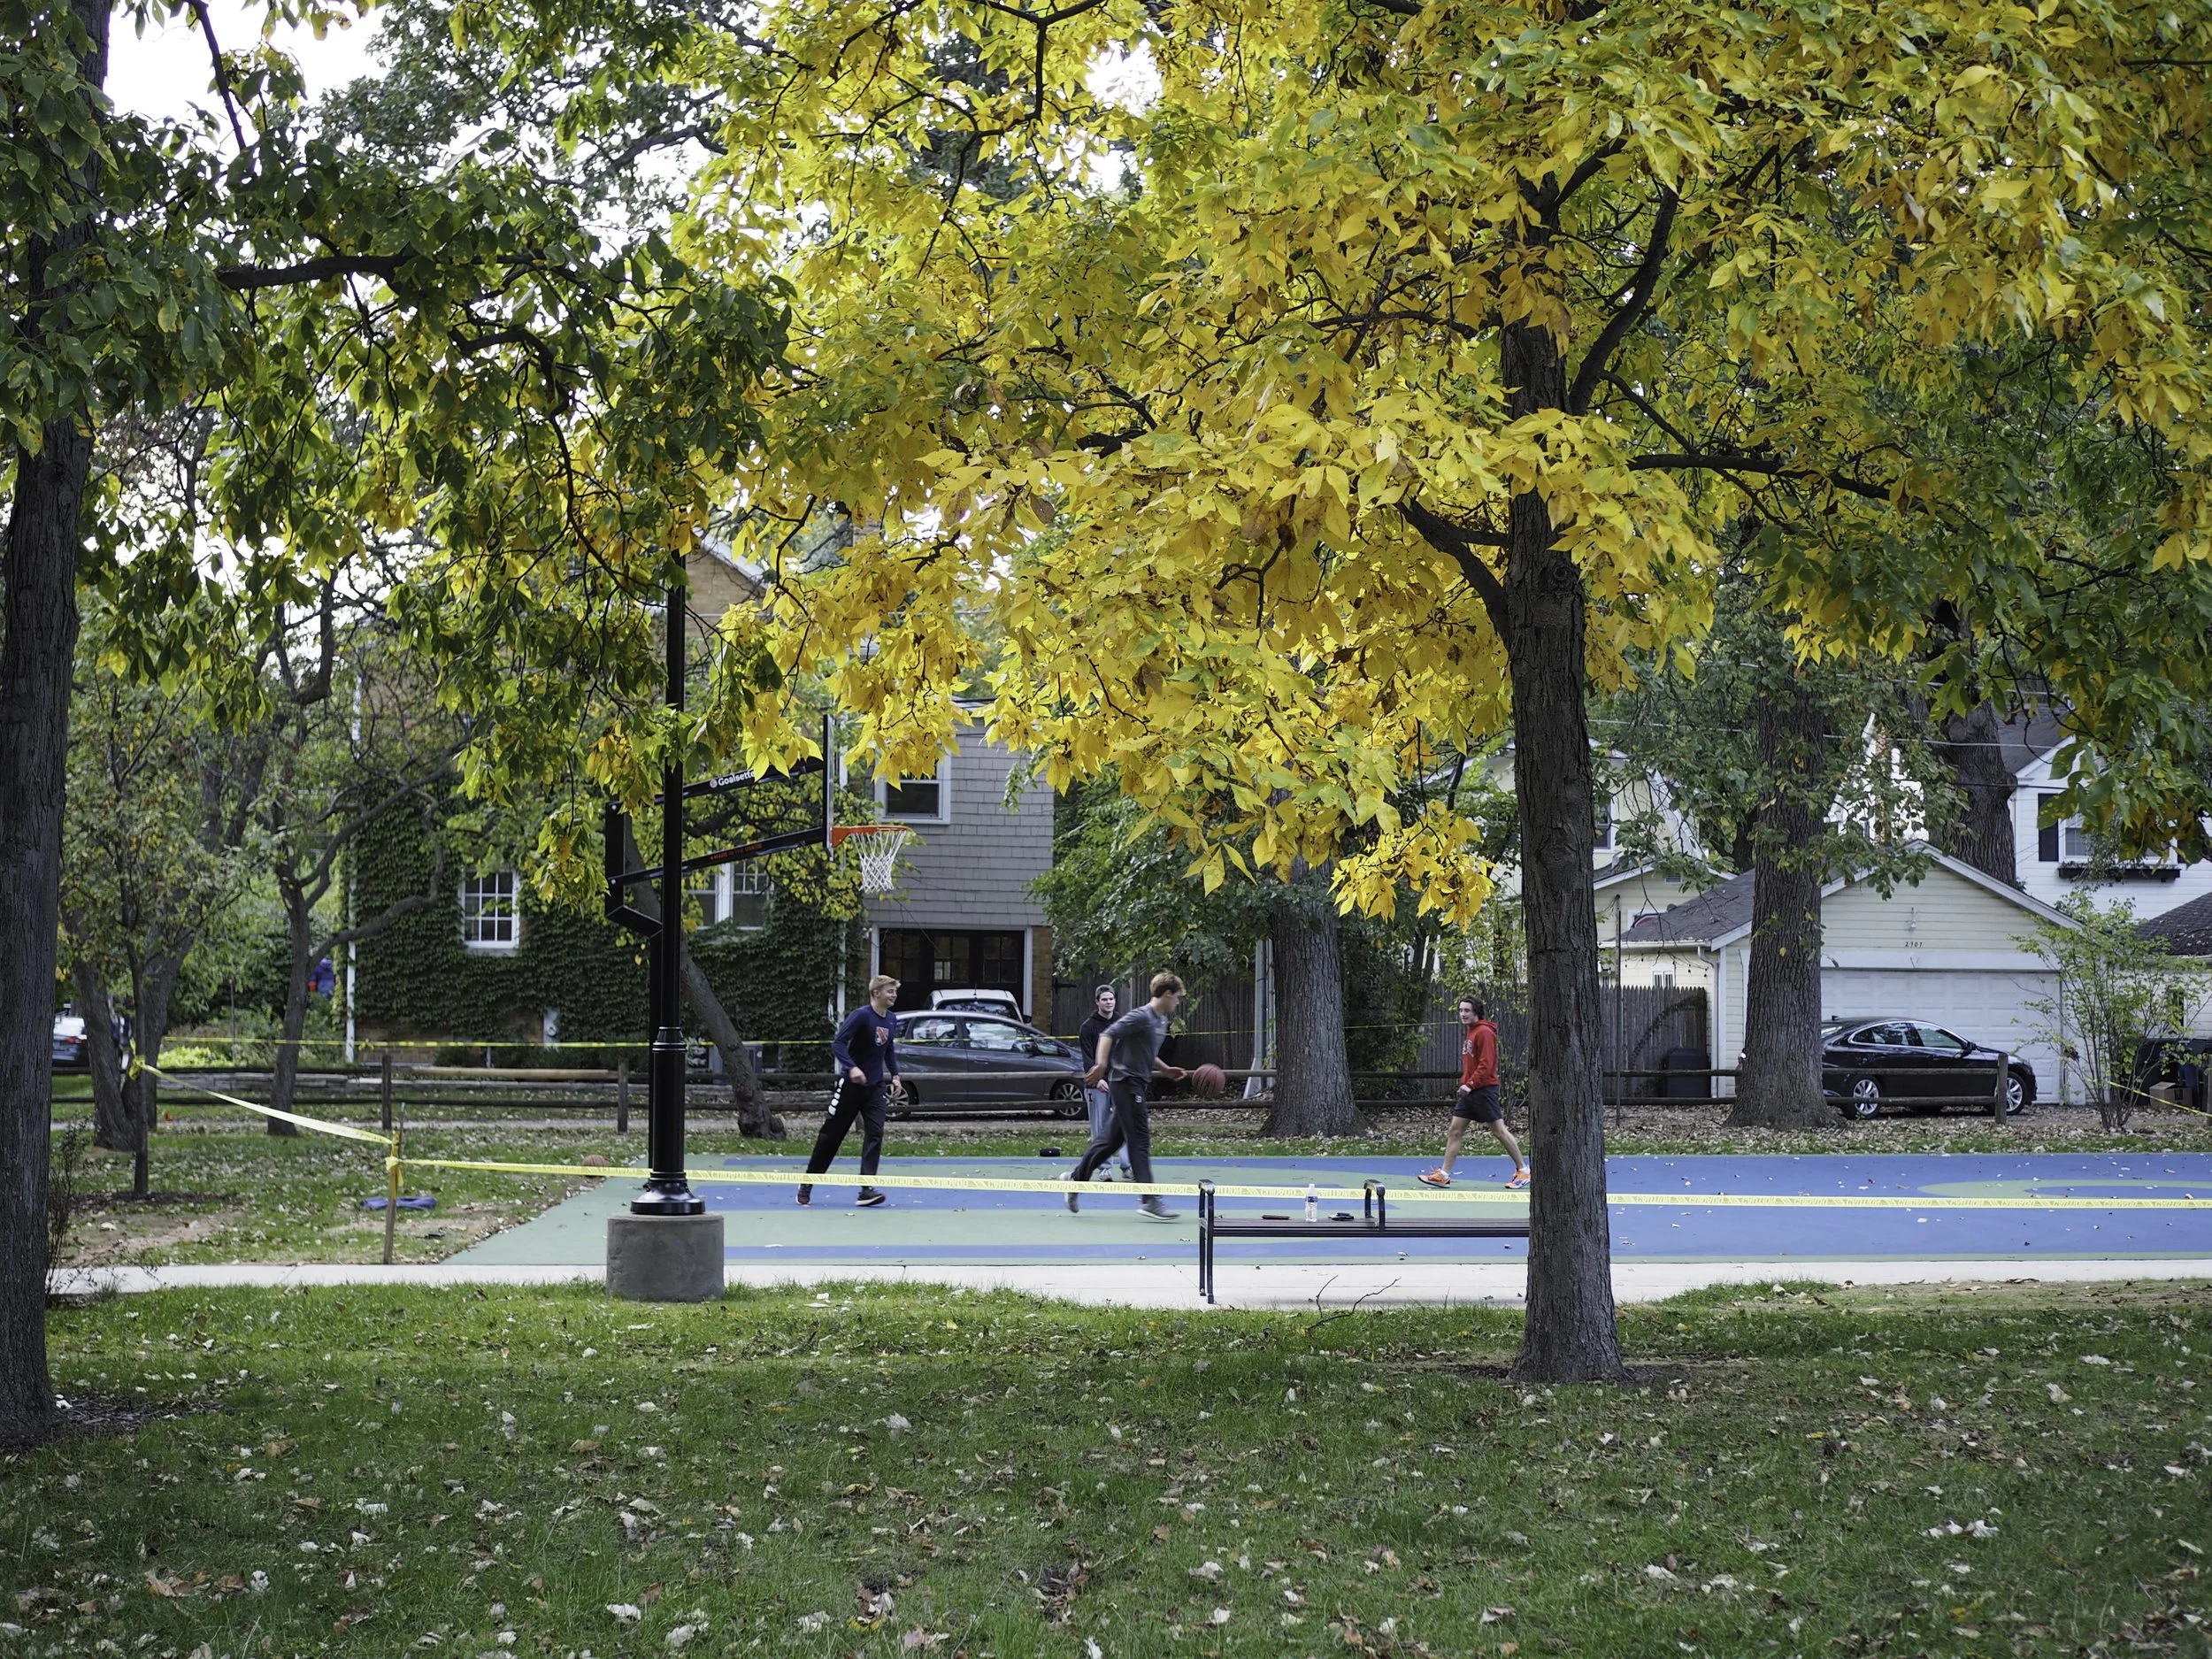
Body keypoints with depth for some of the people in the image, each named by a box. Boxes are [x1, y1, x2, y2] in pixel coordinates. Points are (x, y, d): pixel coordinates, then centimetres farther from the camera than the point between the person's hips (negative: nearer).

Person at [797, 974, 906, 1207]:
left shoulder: (890, 1020, 6)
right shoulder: (861, 1015, -17)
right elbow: (838, 1043, -23)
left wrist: (894, 1076, 12)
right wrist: (852, 1068, -36)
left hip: (874, 1087, 6)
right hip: (849, 1085, -6)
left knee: (875, 1133, -11)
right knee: (831, 1135, 4)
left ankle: (866, 1190, -15)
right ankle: (807, 1186, 19)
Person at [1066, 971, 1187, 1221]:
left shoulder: (1161, 1021, 15)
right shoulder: (1141, 1016, -15)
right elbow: (1108, 1035, -23)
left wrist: (1166, 1070, 18)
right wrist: (1101, 1064, -35)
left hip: (1138, 1085, 10)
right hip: (1126, 1081, -10)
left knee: (1113, 1137, 15)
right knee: (1140, 1140, -10)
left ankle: (1076, 1178, 27)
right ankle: (1149, 1201, -11)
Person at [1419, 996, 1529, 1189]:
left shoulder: (1484, 1033, -13)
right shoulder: (1469, 1033, 16)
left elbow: (1486, 1064, -20)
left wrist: (1471, 1084, -22)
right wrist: (1464, 1083, 14)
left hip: (1484, 1089, -9)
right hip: (1469, 1091, 9)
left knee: (1500, 1131, -3)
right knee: (1454, 1131, 4)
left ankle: (1523, 1170, 7)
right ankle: (1444, 1175, 4)